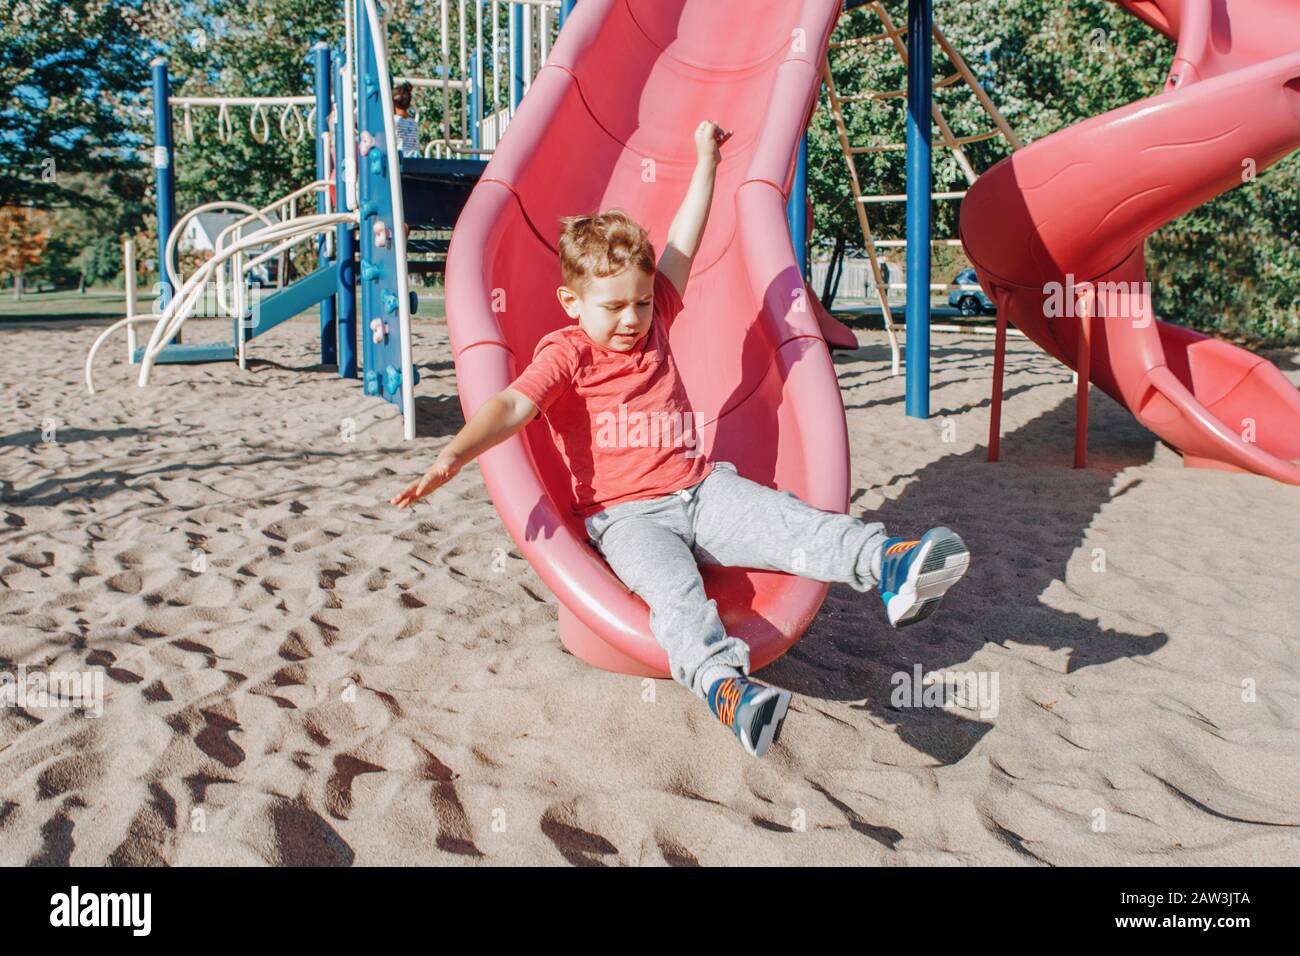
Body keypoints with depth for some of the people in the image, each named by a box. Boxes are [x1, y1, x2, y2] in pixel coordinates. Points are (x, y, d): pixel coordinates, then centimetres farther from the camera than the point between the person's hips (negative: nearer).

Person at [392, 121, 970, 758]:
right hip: (625, 515, -5)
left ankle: (885, 565, -39)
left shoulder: (653, 322, 14)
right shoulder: (565, 355, -1)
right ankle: (723, 683, -58)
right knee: (671, 585, -35)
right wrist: (454, 454, -33)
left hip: (701, 490, 6)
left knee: (784, 520, -21)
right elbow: (511, 406, -16)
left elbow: (682, 247, 22)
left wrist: (705, 161, 31)